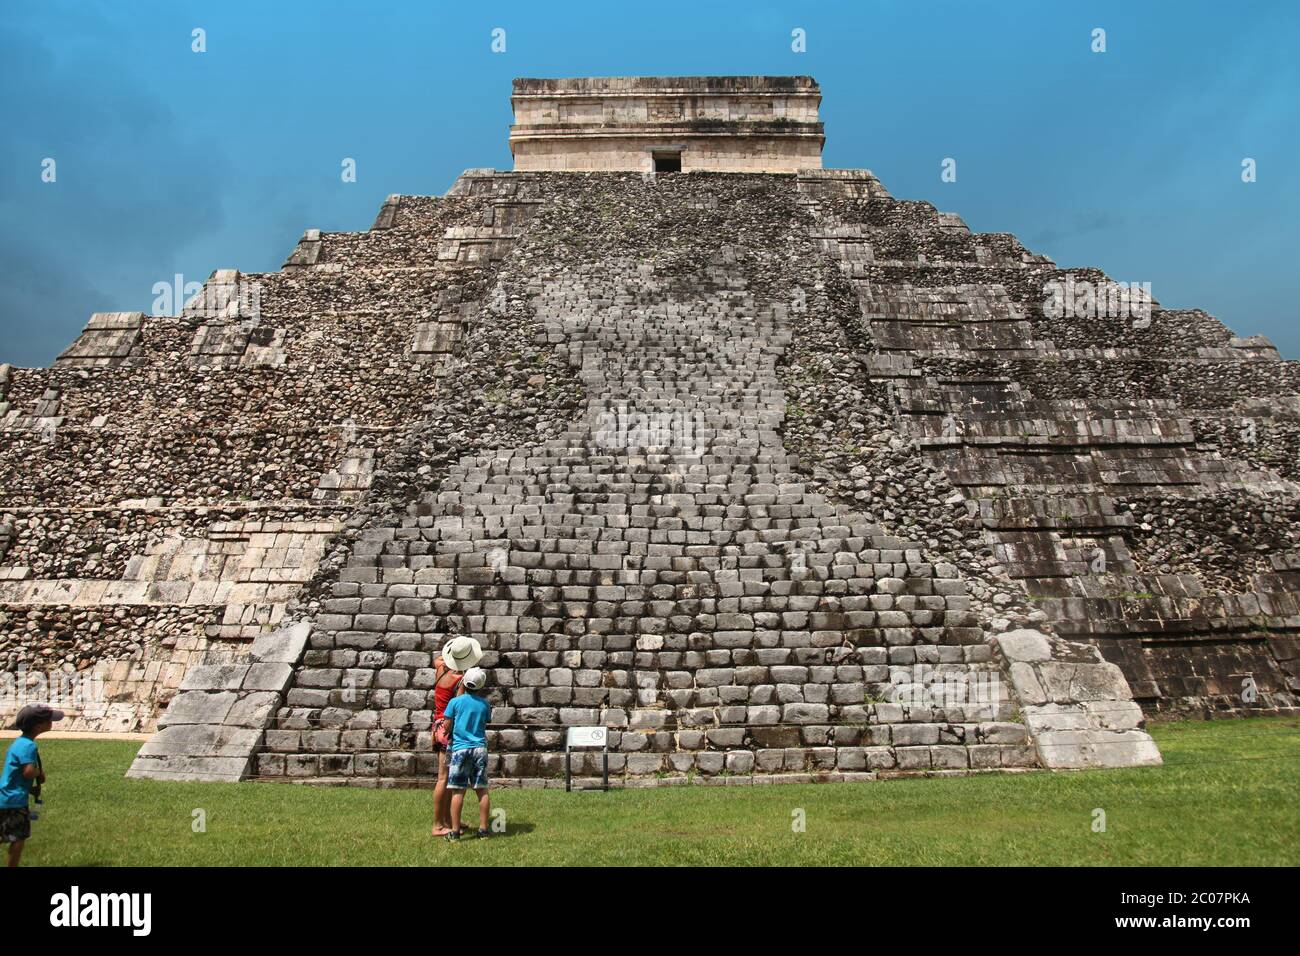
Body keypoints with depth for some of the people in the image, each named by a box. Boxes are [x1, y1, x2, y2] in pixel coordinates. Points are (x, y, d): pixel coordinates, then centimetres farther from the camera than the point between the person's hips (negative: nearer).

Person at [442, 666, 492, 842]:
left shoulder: (455, 702, -5)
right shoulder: (484, 704, 3)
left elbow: (447, 727, -2)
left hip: (460, 748, -3)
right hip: (480, 748, 3)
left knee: (458, 791, 0)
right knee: (482, 790, 8)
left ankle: (455, 831, 0)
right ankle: (483, 828, 11)